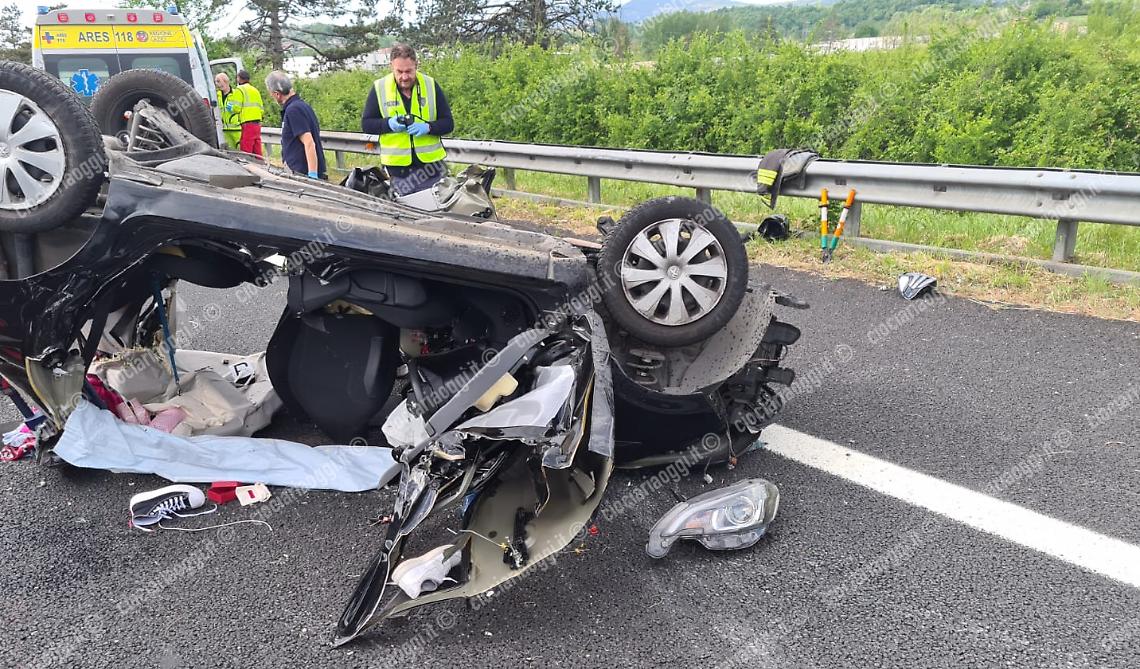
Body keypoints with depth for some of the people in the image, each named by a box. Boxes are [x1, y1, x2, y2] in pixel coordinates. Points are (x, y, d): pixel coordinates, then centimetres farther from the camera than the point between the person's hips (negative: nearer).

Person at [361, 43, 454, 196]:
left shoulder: (431, 85, 1)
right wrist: (389, 123, -14)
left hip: (431, 164, 1)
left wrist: (428, 127, -18)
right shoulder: (379, 88, 0)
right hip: (397, 167, 0)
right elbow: (366, 124, 5)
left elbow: (448, 123, 3)